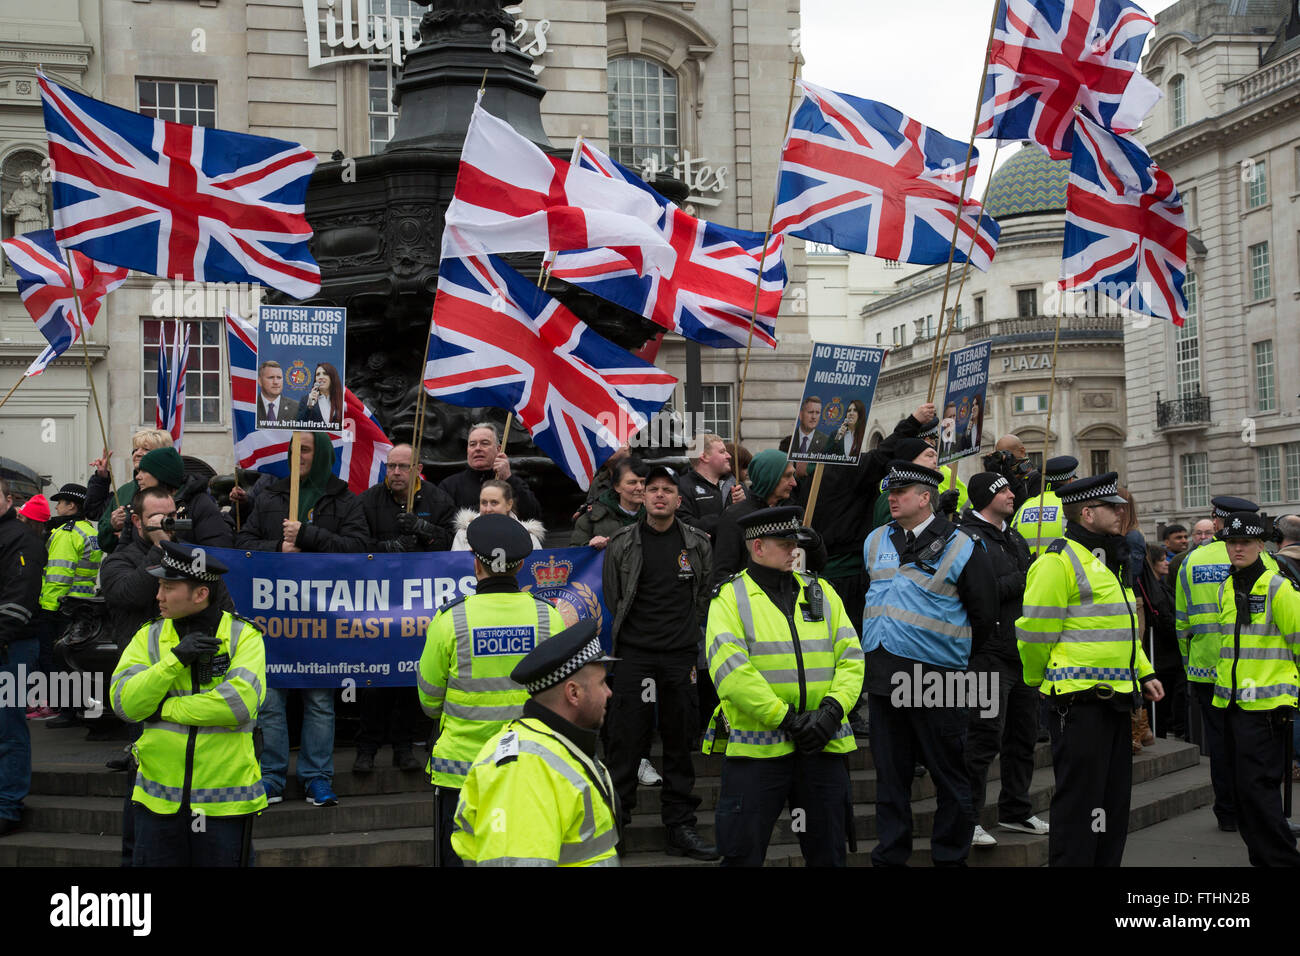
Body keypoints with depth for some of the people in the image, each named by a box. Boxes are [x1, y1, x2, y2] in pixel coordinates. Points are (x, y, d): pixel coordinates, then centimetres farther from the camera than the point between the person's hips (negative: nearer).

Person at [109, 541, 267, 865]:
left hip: (224, 801, -3)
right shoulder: (149, 636, 6)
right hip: (158, 799, 3)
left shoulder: (244, 636, -4)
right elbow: (124, 703, -6)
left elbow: (239, 702, -20)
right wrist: (174, 659, -18)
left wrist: (164, 709, -13)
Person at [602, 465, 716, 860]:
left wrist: (686, 633, 9)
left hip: (682, 657, 2)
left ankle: (680, 827, 16)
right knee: (625, 741, -2)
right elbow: (612, 598, 7)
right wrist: (634, 635, 8)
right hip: (634, 656, -2)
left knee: (680, 743, 8)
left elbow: (706, 596, 13)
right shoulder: (622, 543, 1)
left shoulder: (697, 543, 6)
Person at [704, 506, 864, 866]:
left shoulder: (822, 592, 12)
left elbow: (851, 658, 6)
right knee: (742, 852, 1)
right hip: (757, 747, -4)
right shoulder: (730, 597, -2)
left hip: (823, 743, 4)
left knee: (828, 851, 13)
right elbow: (729, 669, -14)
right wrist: (785, 718, -17)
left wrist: (832, 710, -10)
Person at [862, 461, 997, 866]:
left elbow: (984, 615, -1)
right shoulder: (876, 541, 12)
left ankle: (950, 856, 15)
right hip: (882, 675, 5)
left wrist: (954, 658, 5)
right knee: (890, 772, 12)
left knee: (948, 773, 3)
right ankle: (890, 855, 22)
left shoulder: (960, 548, -5)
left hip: (935, 679, -5)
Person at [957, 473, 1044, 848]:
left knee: (1023, 733, 14)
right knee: (985, 737, -7)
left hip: (1024, 650, 9)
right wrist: (1021, 581, -16)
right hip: (989, 652, -9)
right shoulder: (967, 538, -9)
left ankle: (1016, 811, 27)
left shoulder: (1016, 539, 19)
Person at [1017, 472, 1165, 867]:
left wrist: (1144, 673, 16)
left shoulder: (1111, 562, 18)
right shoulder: (1059, 560, -14)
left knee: (1114, 802, 15)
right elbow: (1036, 631, -14)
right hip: (1080, 702, -9)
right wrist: (1038, 682, -2)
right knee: (1079, 803, -5)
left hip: (1115, 700, 9)